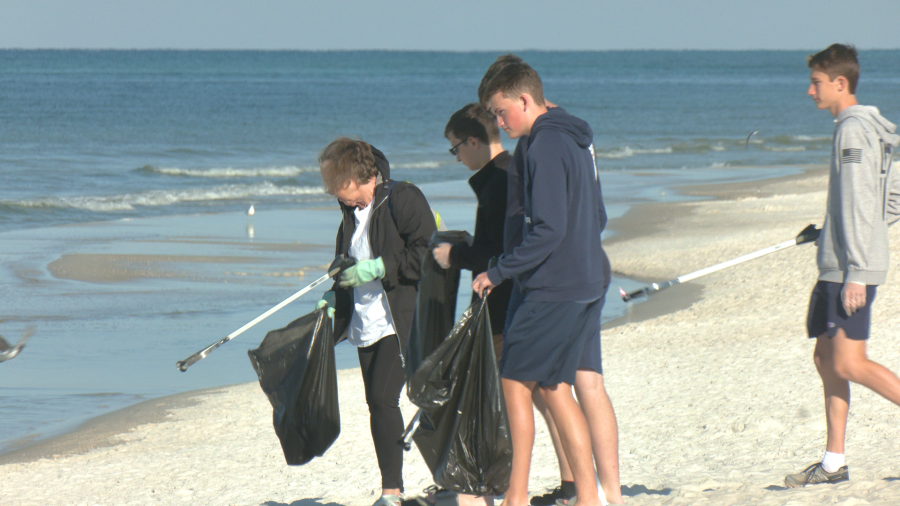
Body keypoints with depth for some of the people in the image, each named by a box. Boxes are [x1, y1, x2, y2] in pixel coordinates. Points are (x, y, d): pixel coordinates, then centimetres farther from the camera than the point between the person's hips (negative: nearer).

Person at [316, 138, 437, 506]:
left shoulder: (402, 199, -10)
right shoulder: (352, 213, 16)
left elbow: (425, 254, -17)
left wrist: (376, 268, -19)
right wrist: (334, 300, 12)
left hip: (400, 323, -9)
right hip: (366, 324, 9)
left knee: (384, 399, -16)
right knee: (377, 404, 8)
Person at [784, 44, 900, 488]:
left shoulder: (854, 130, -13)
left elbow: (857, 205, -19)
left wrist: (856, 271, -21)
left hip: (852, 267, -10)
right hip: (836, 266, 10)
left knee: (849, 364, -13)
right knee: (826, 359, 9)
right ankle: (834, 462, 11)